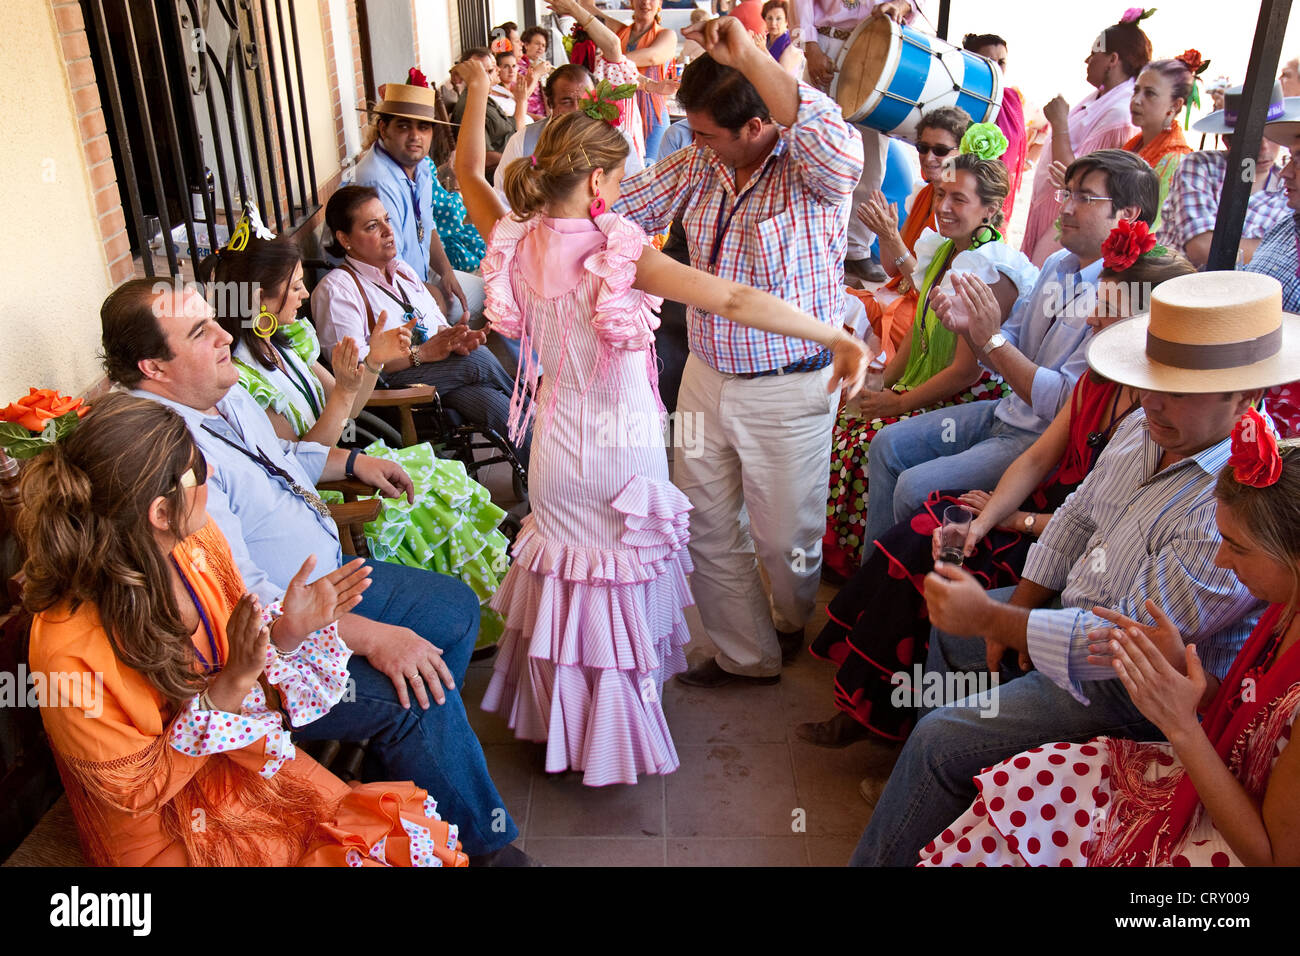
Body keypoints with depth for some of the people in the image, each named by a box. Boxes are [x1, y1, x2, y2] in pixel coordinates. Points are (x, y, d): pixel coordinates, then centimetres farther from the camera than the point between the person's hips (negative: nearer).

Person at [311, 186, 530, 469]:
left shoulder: (401, 269, 20)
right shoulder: (335, 289, -5)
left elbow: (436, 321, 18)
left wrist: (454, 339, -8)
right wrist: (421, 353, -20)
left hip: (439, 376, 6)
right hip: (387, 386, -6)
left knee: (490, 401, -27)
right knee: (479, 360, -26)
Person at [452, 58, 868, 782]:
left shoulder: (516, 242, -9)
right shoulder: (620, 251, -23)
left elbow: (469, 171, 11)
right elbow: (734, 300, -29)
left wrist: (478, 92, 26)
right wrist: (839, 338, -26)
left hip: (558, 442, 5)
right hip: (622, 442, -4)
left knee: (567, 572, 24)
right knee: (620, 584, 14)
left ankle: (562, 720, 42)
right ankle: (615, 741, 32)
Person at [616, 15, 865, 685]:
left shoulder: (810, 171, -17)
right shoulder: (695, 167, 1)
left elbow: (840, 152, -40)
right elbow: (616, 207, 5)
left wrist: (748, 55, -38)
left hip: (788, 388, -6)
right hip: (706, 376, 6)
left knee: (783, 536, 11)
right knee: (703, 522, 14)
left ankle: (795, 625, 47)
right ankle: (748, 655, 34)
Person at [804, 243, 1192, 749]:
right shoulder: (1099, 380, 2)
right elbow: (1036, 460, 1)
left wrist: (1017, 521, -12)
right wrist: (978, 523, -14)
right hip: (1048, 504, 8)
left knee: (918, 559, -15)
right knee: (913, 537, -8)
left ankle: (882, 716, 8)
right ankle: (866, 706, 4)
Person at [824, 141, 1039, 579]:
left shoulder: (993, 273, -19)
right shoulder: (941, 252, 9)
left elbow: (966, 370, -20)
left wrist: (899, 403, -15)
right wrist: (881, 384, 5)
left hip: (968, 404, -9)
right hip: (922, 388, 9)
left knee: (868, 446, -21)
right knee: (842, 425, -7)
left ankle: (873, 566, 0)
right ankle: (835, 553, 6)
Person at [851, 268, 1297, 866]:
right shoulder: (1146, 426, -4)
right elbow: (1077, 515, 8)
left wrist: (992, 620, -34)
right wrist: (1014, 615, 3)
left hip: (1131, 689, -9)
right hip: (1081, 613, 10)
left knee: (940, 741, -14)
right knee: (948, 627, 22)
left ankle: (878, 859, 10)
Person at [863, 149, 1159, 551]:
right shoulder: (1057, 265, 6)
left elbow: (1066, 402, -25)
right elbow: (1007, 357, 11)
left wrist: (992, 339, -24)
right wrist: (968, 327, -10)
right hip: (1007, 412, 9)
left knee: (915, 488, -20)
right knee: (888, 444, 7)